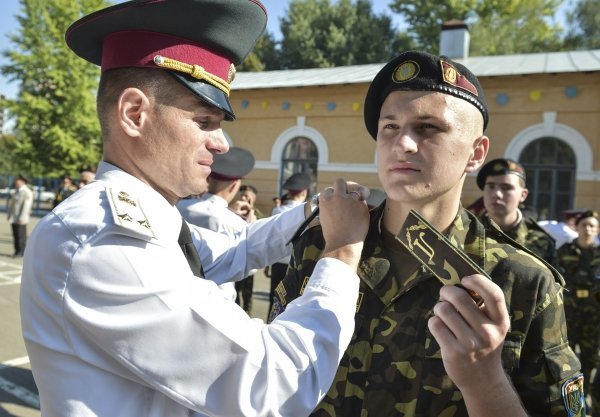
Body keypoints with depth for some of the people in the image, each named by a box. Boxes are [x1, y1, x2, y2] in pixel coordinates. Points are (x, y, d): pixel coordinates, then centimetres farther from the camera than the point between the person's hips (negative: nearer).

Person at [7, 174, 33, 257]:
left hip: (21, 219, -8)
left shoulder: (27, 192, -11)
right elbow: (12, 203, 21)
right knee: (15, 236, 9)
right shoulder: (16, 191, 16)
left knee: (21, 236, -4)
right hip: (13, 218, 8)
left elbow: (26, 205, -17)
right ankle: (17, 251, 16)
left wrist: (21, 217, -20)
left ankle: (22, 252, 2)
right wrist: (9, 214, 15)